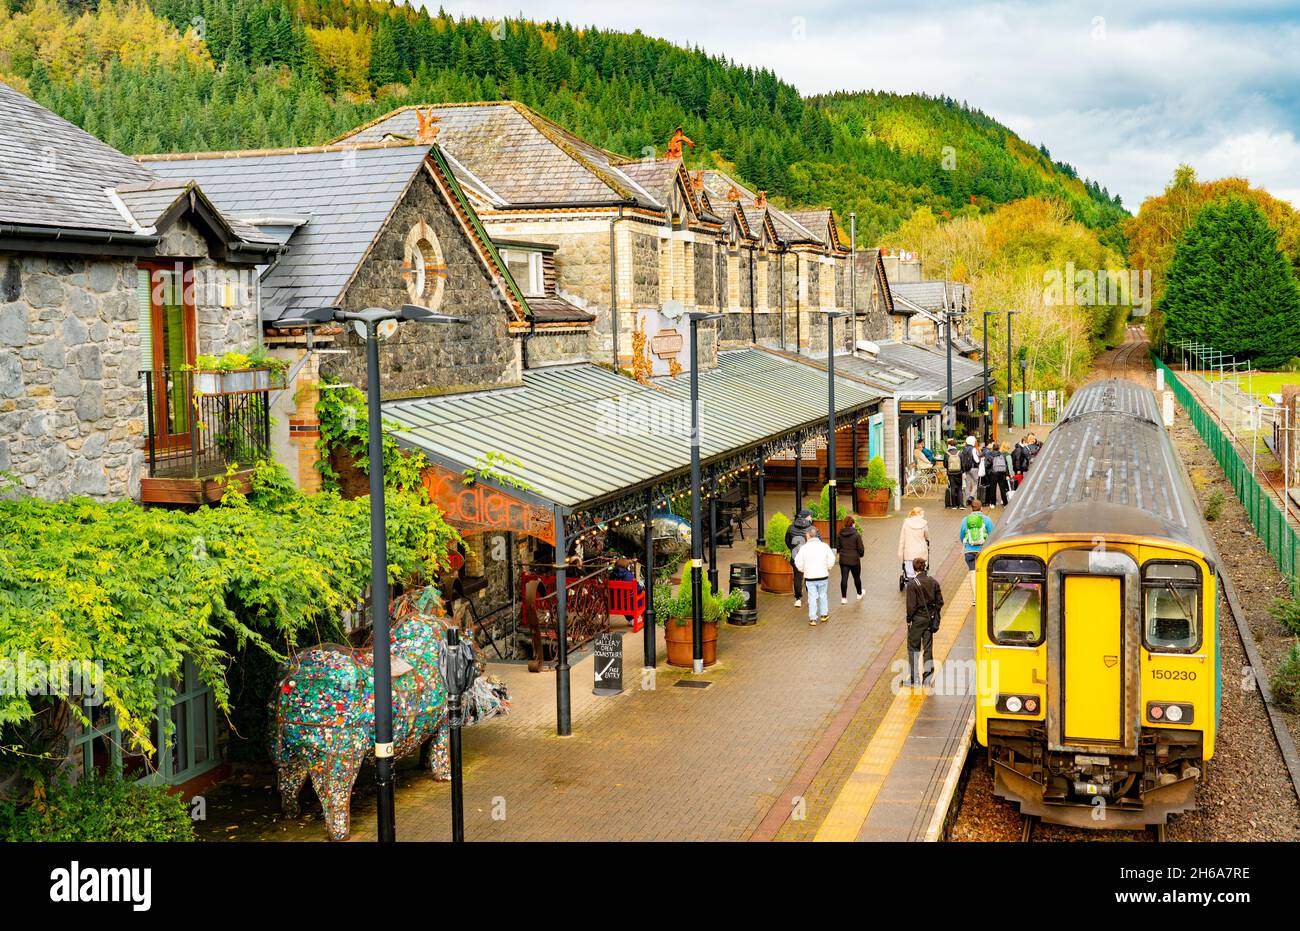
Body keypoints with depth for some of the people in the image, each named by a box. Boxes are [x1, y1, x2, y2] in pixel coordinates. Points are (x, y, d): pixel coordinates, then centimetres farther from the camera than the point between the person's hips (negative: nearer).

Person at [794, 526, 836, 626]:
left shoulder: (804, 548, -11)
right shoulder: (824, 546, -6)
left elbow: (798, 562, -7)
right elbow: (831, 559, 0)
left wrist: (803, 570, 12)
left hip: (810, 577, -2)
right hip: (823, 576, 2)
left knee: (812, 598, 6)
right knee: (823, 595, 18)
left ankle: (813, 619, 6)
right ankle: (824, 615, 28)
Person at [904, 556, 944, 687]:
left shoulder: (912, 584, -17)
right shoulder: (933, 582, -1)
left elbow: (911, 605, -17)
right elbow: (940, 602, 4)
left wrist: (909, 619, -4)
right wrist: (935, 615, 14)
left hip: (917, 619, -5)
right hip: (930, 618, 5)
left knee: (913, 647, 7)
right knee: (928, 648, 12)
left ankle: (913, 679, 8)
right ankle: (928, 678, 14)